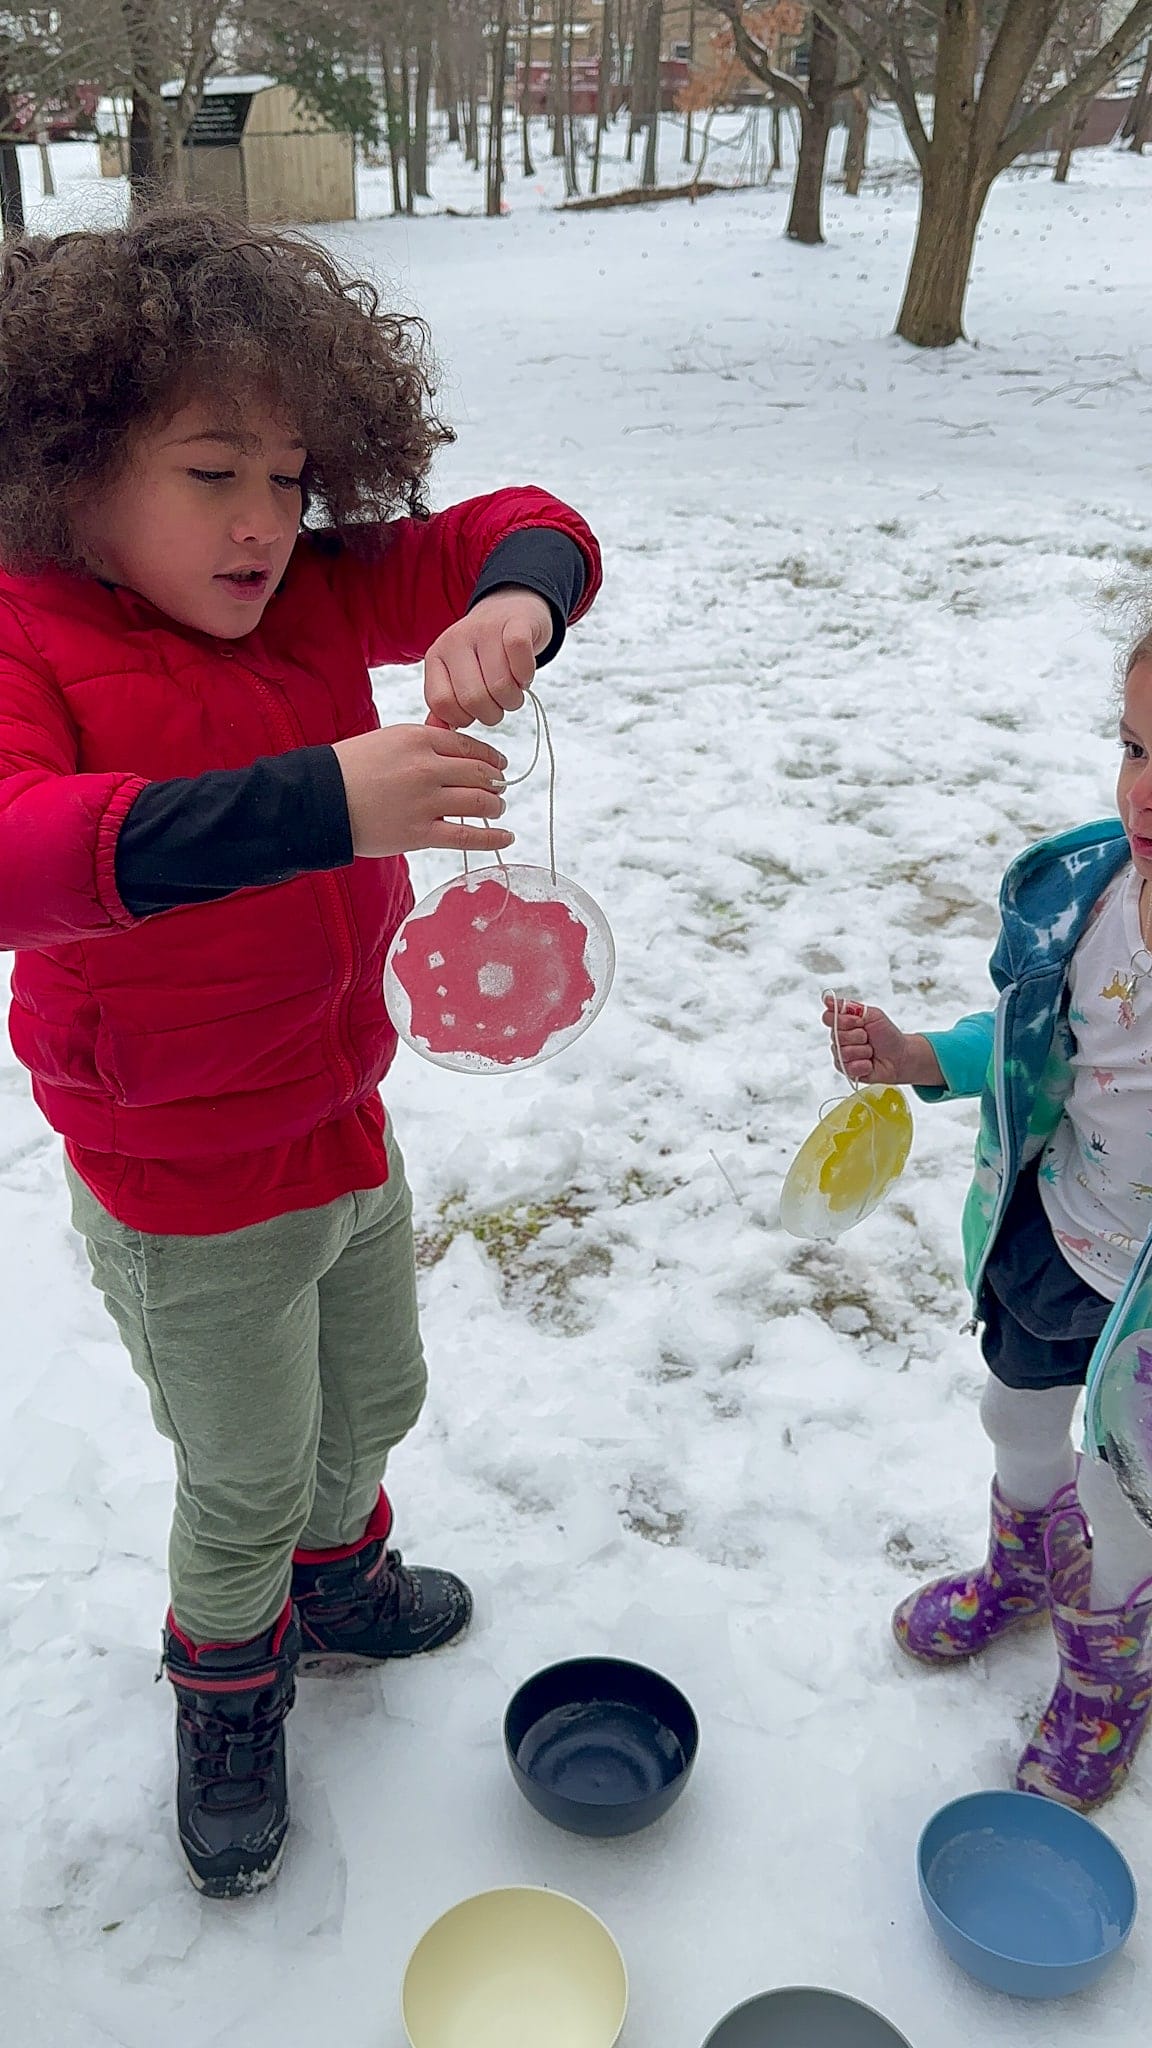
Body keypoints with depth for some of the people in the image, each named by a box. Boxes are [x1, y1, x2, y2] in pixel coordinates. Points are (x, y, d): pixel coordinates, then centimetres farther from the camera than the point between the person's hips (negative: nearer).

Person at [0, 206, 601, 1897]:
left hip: (348, 1128, 6)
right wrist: (315, 804, -52)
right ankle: (227, 1688, 48)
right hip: (185, 1199, -6)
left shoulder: (311, 598, -4)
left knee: (377, 1399, 27)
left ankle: (336, 1576, 59)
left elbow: (524, 532, -2)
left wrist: (513, 603, -27)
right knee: (246, 1477, 15)